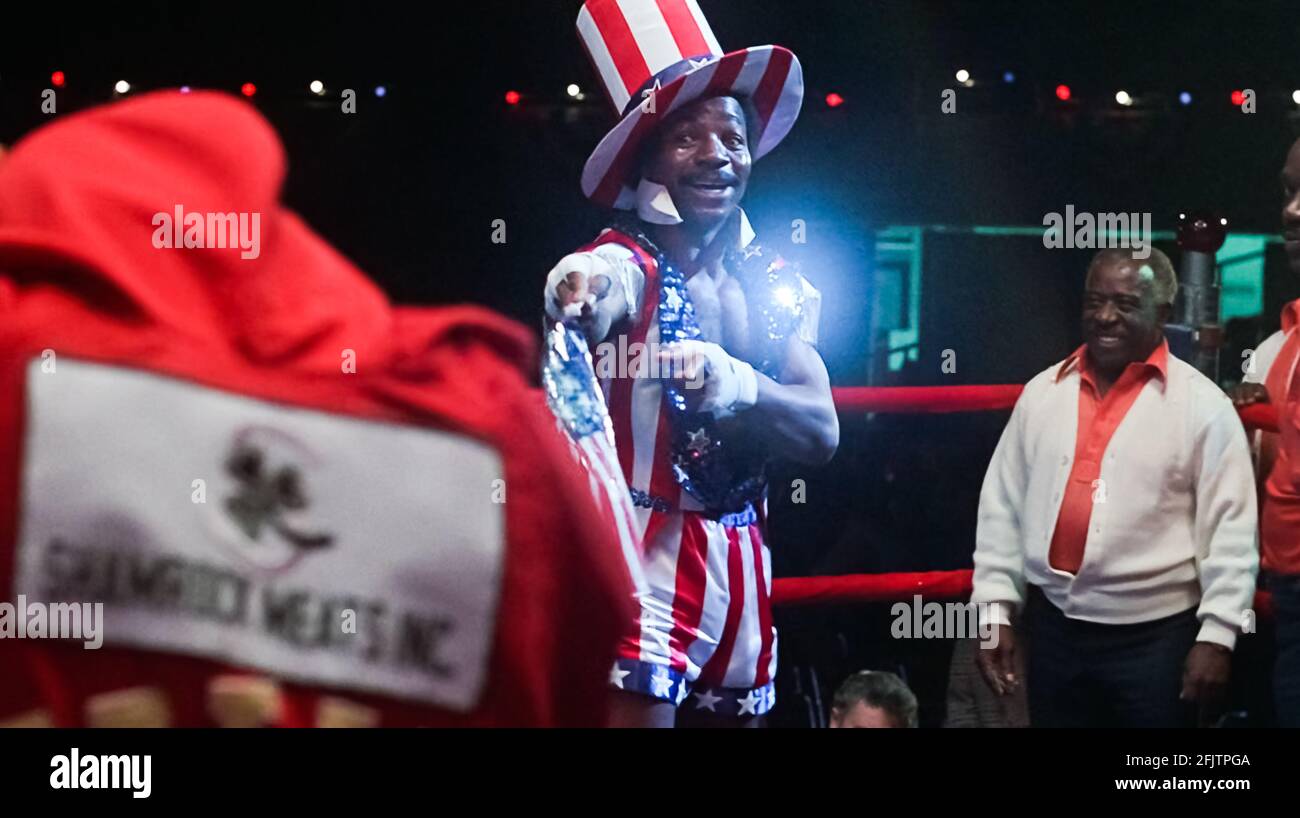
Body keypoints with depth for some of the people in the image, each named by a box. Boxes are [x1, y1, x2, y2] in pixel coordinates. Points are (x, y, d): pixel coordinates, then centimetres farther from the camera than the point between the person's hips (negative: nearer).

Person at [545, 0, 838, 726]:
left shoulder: (775, 283, 8)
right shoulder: (626, 264, -10)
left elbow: (822, 432, -4)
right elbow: (591, 302, -35)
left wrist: (737, 384, -25)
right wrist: (584, 297, -60)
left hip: (741, 558, 6)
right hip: (638, 551, -6)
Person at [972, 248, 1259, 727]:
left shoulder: (1202, 405, -4)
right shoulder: (1042, 392, 7)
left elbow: (1230, 530, -5)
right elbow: (1002, 506, 10)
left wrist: (1217, 634, -10)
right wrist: (995, 609, 5)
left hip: (1155, 638, -3)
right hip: (1055, 631, 4)